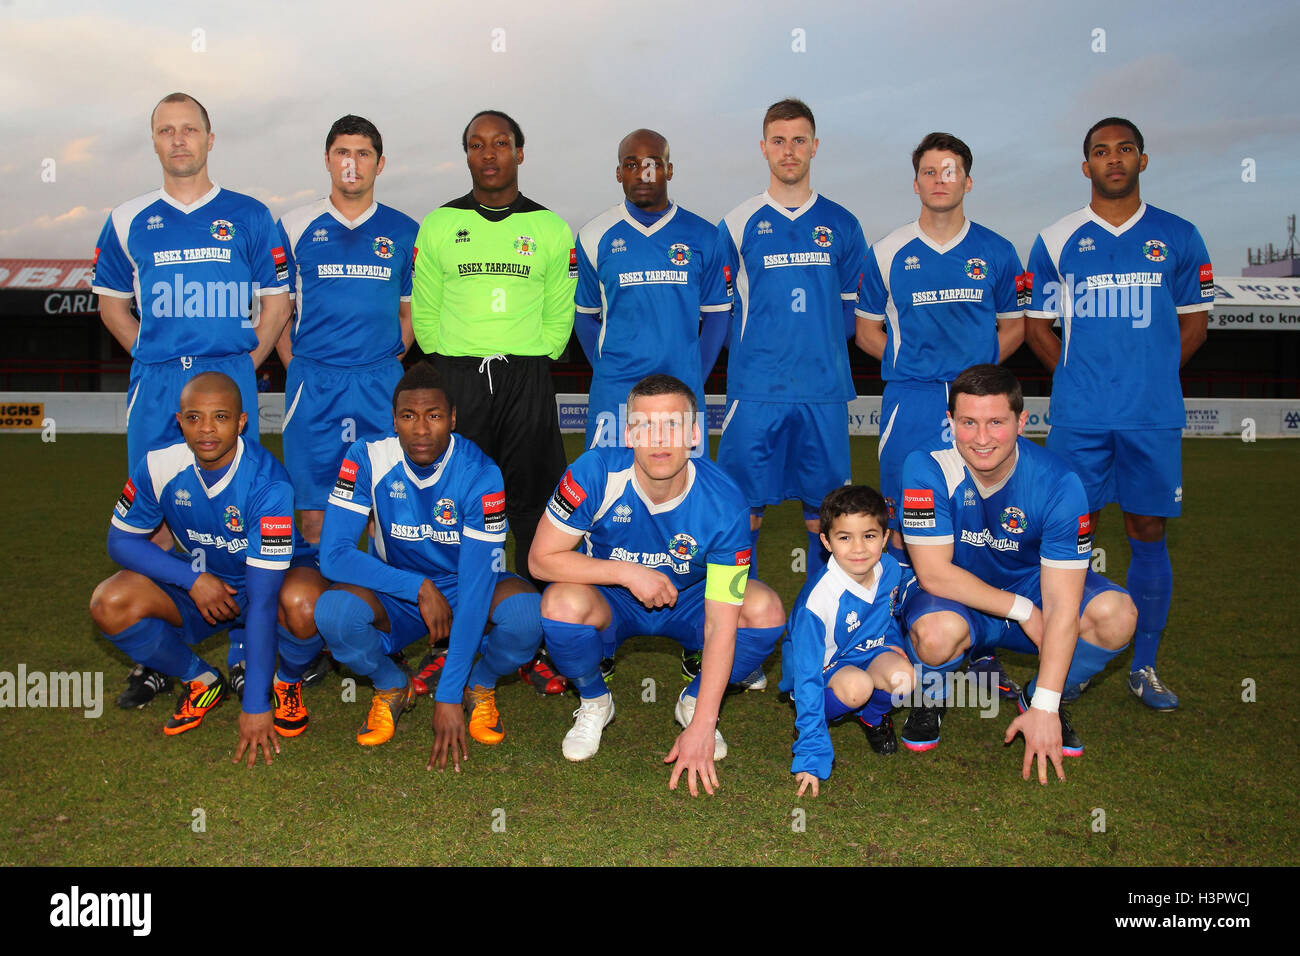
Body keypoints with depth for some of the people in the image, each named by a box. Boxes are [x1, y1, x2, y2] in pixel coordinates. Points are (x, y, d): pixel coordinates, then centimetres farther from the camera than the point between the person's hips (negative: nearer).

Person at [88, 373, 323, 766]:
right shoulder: (160, 466, -18)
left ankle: (288, 682, -1)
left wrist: (255, 705, -33)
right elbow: (121, 540, -4)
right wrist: (193, 579, -22)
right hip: (198, 586, 4)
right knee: (109, 604, -22)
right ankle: (201, 682, 6)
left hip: (275, 581, -4)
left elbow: (262, 600, -33)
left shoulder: (268, 484, -31)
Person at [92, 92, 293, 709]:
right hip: (154, 385, 2)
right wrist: (157, 360, 9)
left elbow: (277, 301, 8)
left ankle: (247, 654, 8)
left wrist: (245, 364, 1)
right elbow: (111, 300, 20)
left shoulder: (249, 217, 7)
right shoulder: (129, 221, 11)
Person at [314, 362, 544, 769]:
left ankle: (479, 685, 2)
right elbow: (333, 555, -21)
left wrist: (449, 696, -29)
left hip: (464, 588, -1)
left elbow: (476, 585, -26)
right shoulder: (367, 460, -18)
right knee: (333, 611, -31)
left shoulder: (480, 474, -23)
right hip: (395, 596, 2)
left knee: (527, 613, -34)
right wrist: (419, 587, -30)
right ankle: (390, 687, 2)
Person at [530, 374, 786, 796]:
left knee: (766, 610, -27)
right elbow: (541, 558, -20)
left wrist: (702, 726, -29)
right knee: (562, 602, -34)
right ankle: (594, 702, 0)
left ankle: (693, 704, 3)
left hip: (688, 603, 1)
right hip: (612, 602, 0)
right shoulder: (595, 473, -27)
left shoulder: (723, 502, -26)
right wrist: (627, 573, -30)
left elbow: (721, 624, -25)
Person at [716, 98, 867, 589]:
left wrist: (819, 349, 3)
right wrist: (752, 353, 3)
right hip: (753, 389, -1)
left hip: (824, 391, 2)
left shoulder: (841, 225, 10)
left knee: (822, 513, 6)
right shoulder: (738, 224, 6)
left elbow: (851, 308, 14)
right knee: (744, 511, 0)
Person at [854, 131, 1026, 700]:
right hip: (910, 402, -1)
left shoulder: (996, 253, 10)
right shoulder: (888, 253, 8)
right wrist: (914, 361, 0)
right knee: (903, 526, -1)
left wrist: (977, 365, 0)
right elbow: (867, 329, 14)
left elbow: (1013, 327, 17)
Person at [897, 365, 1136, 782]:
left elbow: (1061, 606, -24)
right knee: (938, 633, -37)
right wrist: (1022, 610, -22)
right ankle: (931, 700, 2)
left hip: (1029, 584, 2)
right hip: (952, 595, -2)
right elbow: (934, 574, -24)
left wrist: (1044, 708, -28)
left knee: (1117, 614, -25)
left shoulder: (1058, 482, -22)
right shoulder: (927, 467, -24)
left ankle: (1038, 697, 6)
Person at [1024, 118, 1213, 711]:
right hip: (1078, 416, -1)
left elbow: (1194, 322, 14)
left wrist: (1149, 374, 4)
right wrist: (1080, 375, 3)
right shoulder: (1055, 241, 6)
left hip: (1154, 417, 1)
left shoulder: (1178, 238, 8)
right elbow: (1036, 324, 10)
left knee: (1149, 534, 5)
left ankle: (1144, 668, 17)